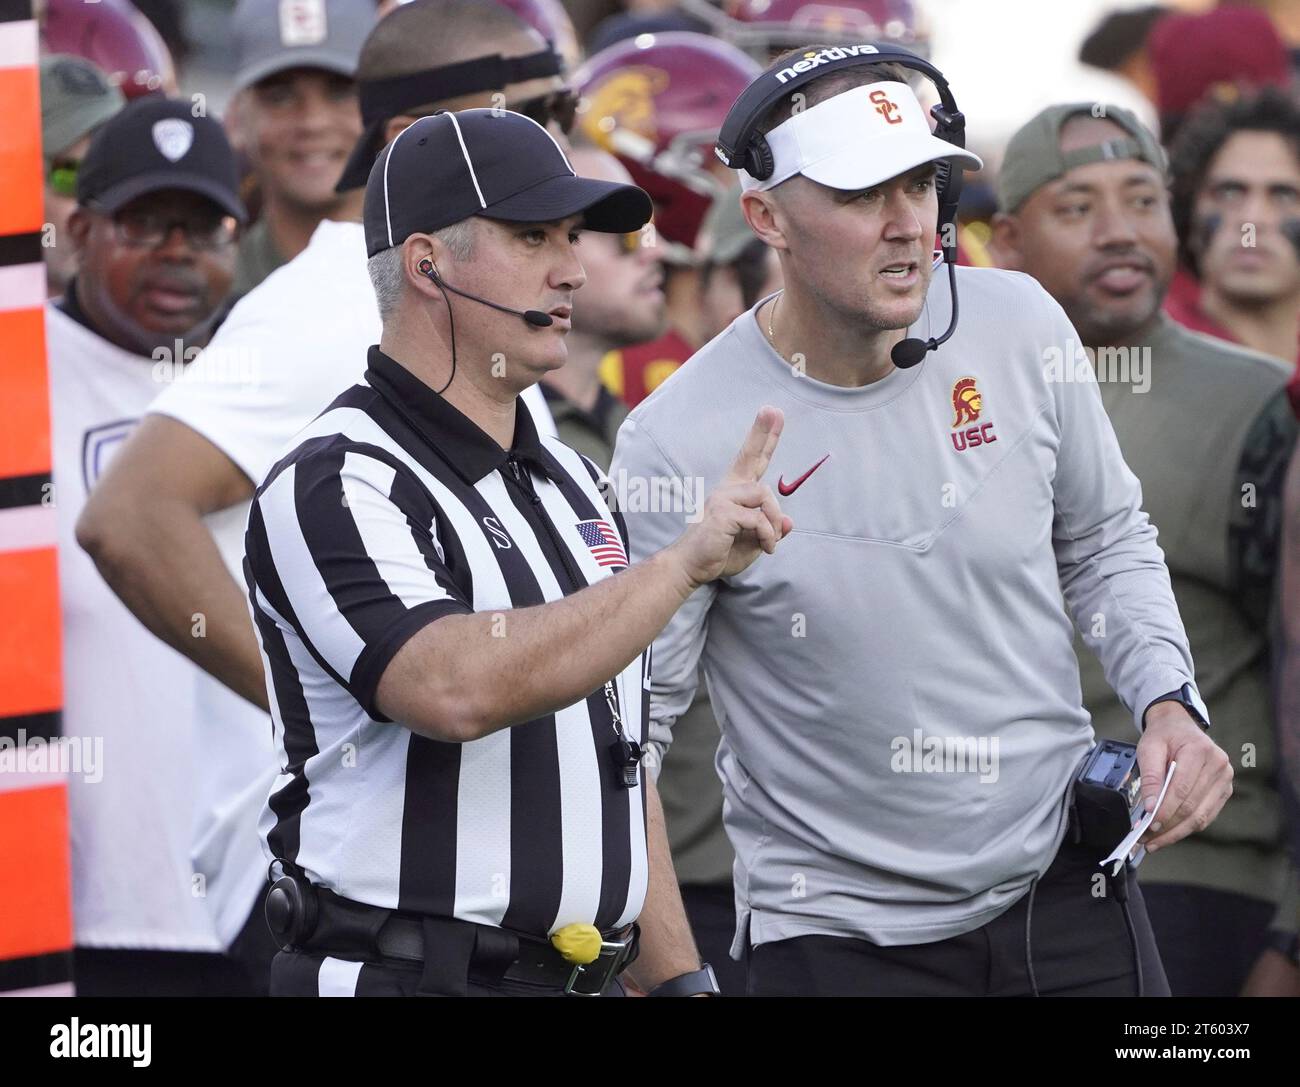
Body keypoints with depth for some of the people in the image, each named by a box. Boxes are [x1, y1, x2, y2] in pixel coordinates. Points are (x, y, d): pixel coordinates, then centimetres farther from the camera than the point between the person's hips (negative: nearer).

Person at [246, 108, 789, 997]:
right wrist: (686, 562, -25)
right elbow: (457, 687, -28)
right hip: (404, 977, -7)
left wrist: (681, 981, 15)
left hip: (583, 975, 7)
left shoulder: (570, 483, 17)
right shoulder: (332, 487, -10)